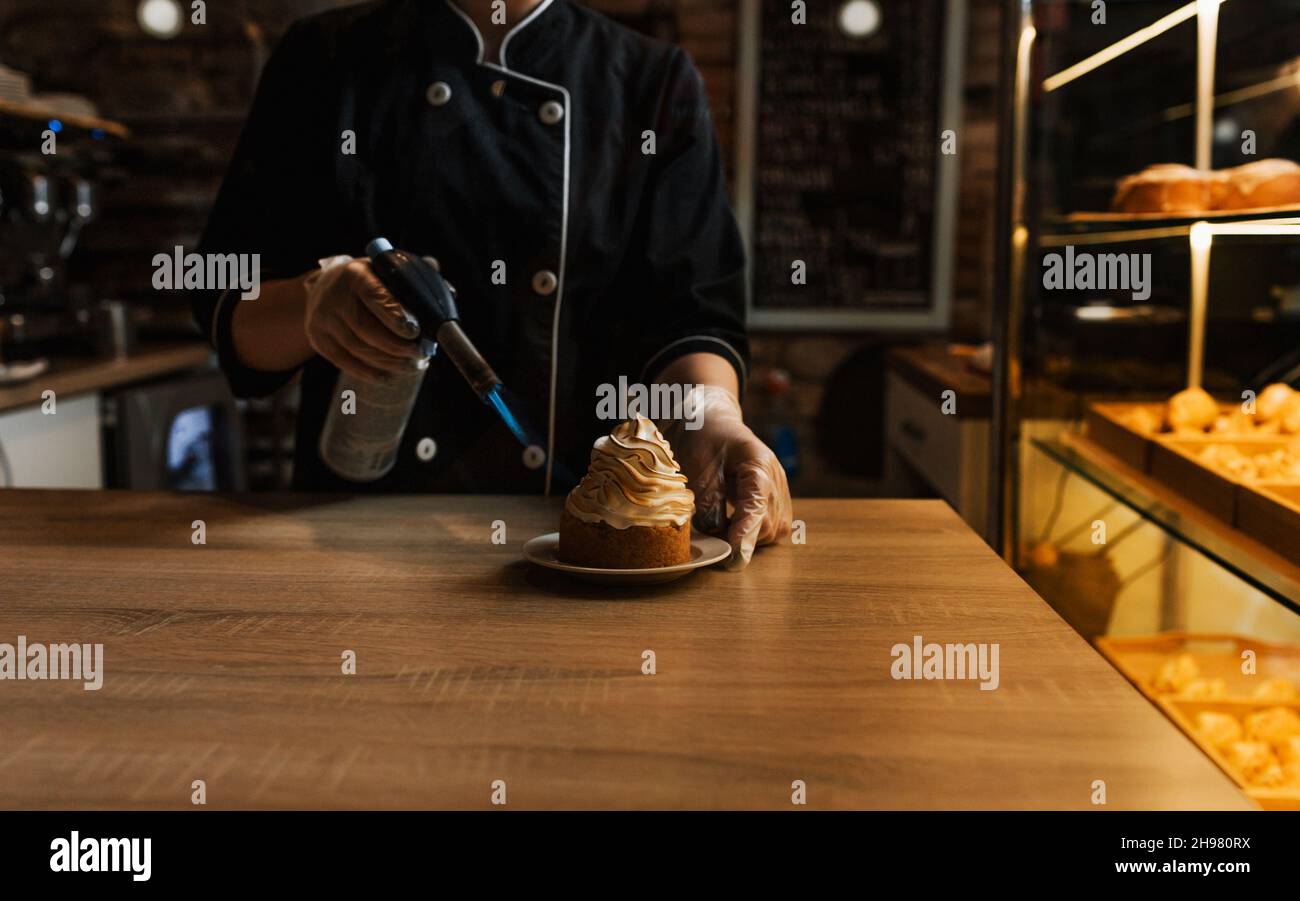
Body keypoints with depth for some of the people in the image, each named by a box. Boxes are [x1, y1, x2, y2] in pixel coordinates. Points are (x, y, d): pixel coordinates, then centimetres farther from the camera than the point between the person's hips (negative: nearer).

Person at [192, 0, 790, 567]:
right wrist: (315, 297, -17)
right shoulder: (322, 62, 7)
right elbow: (225, 306, 6)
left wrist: (710, 412, -23)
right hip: (360, 508, 1)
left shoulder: (659, 84, 7)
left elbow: (687, 313, -1)